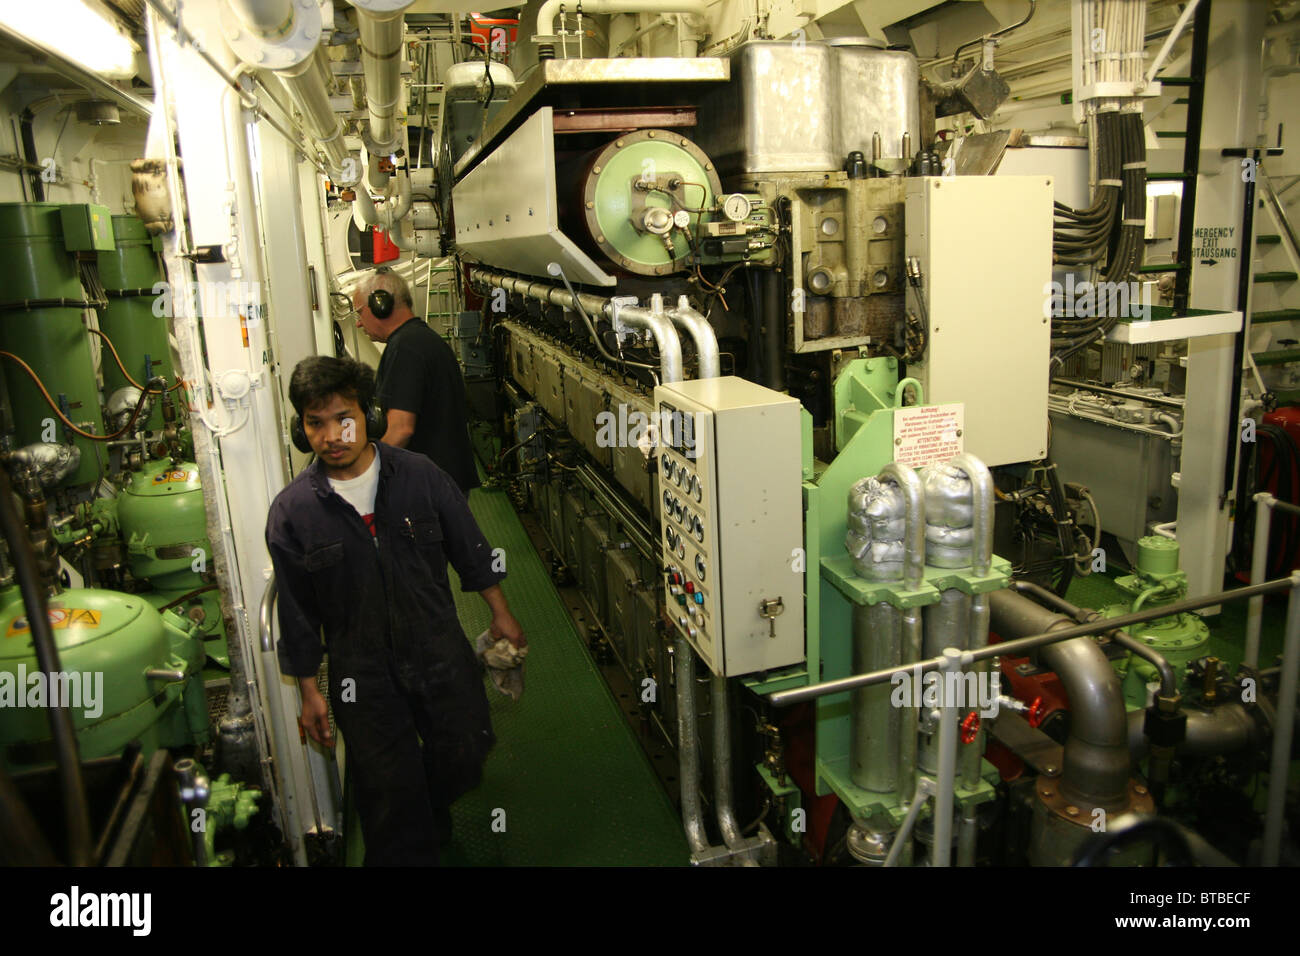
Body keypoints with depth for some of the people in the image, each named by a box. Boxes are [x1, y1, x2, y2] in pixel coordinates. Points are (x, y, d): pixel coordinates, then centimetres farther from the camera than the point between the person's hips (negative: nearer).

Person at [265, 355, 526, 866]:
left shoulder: (420, 476, -10)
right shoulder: (292, 511, -11)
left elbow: (471, 552, 2)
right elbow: (297, 612, -2)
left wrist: (501, 614, 8)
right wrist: (309, 691, 2)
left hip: (441, 651, 1)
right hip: (362, 674, -1)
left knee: (464, 755, 14)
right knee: (391, 789, 8)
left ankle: (432, 816, 47)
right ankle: (409, 851, 36)